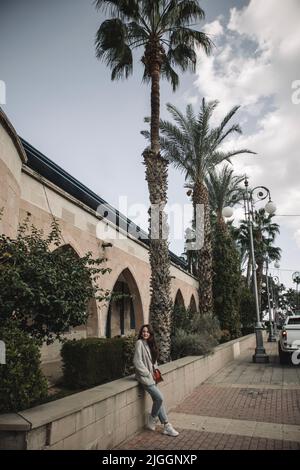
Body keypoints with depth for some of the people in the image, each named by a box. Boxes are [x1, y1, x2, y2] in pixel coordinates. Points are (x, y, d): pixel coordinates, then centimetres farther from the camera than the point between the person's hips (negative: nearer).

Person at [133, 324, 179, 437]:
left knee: (157, 399, 4)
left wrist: (155, 372, 6)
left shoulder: (150, 344, 10)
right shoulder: (139, 343, -12)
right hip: (144, 376, -7)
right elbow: (137, 362, -17)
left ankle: (166, 426, 9)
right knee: (159, 398, -10)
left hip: (151, 376, 7)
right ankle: (151, 421, 10)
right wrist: (147, 374, -13)